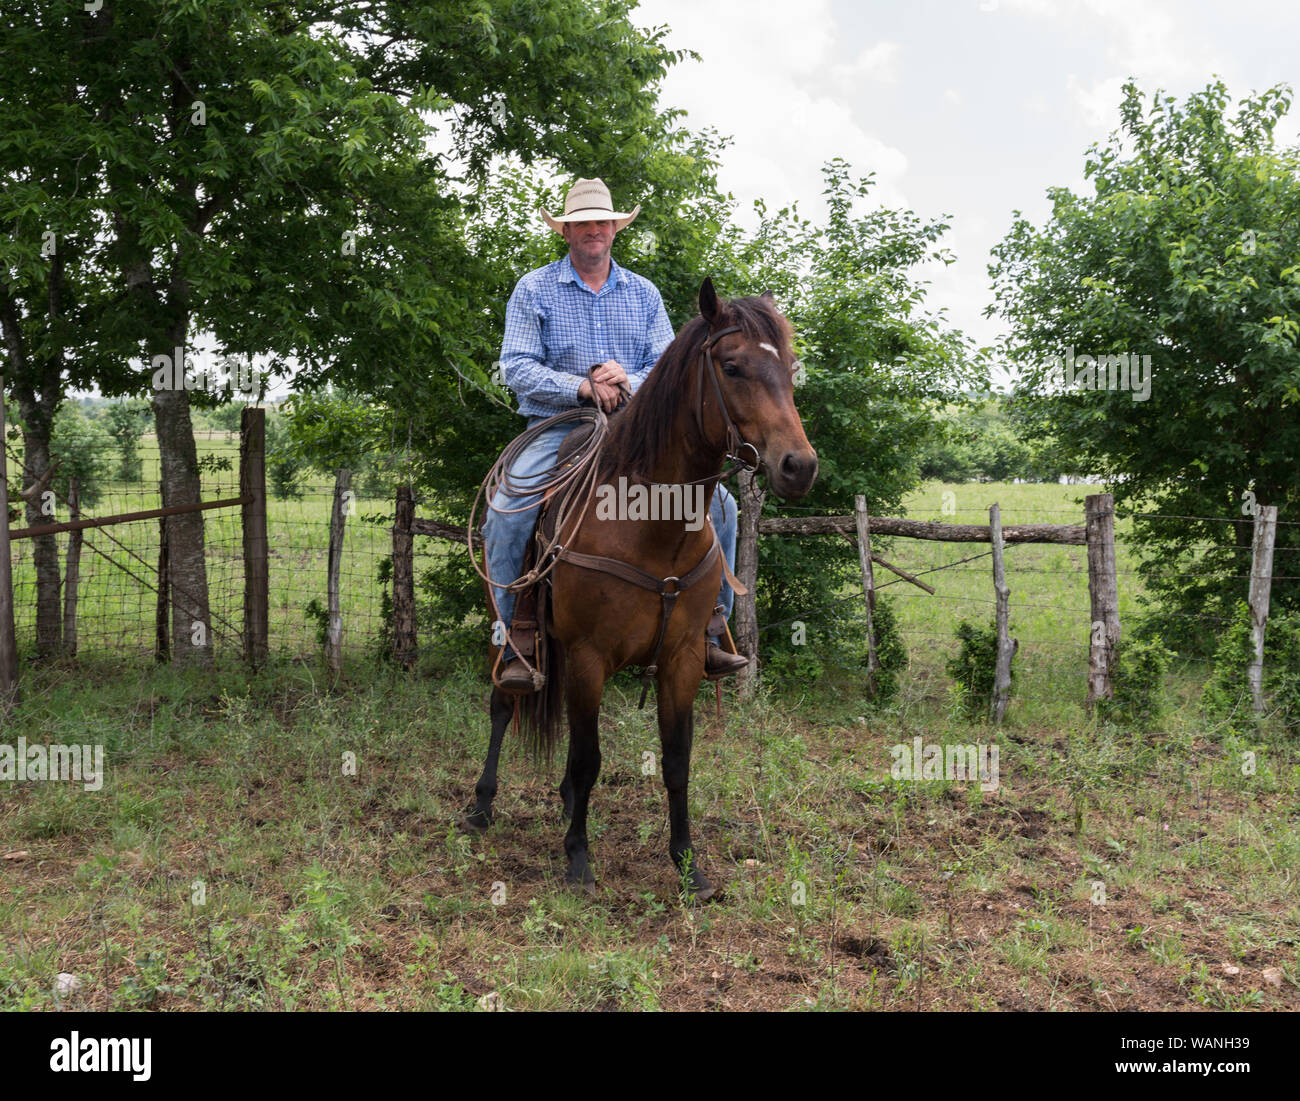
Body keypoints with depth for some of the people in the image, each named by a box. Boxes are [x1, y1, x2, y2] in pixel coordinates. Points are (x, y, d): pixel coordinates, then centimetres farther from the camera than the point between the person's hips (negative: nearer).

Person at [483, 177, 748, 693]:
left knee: (717, 504, -12)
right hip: (558, 431, -2)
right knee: (506, 513, -29)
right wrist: (583, 386, -19)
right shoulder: (533, 290, 4)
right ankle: (516, 645, -16)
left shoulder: (644, 293, 13)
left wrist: (629, 380, -15)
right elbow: (517, 367, -6)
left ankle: (706, 633, -1)